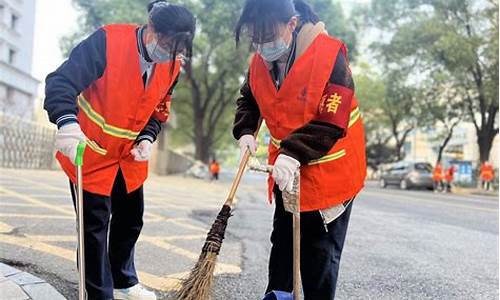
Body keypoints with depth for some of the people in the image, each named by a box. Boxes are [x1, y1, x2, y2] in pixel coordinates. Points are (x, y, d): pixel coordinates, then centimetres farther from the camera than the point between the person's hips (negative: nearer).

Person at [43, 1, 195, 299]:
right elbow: (61, 82, -27)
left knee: (130, 221, 17)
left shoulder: (173, 65, -4)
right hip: (89, 152, -6)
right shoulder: (107, 41, -24)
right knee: (95, 227, -2)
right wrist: (67, 123, -44)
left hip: (131, 157, 7)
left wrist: (147, 139, -7)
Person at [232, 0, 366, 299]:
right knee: (283, 240, 19)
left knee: (320, 250, 2)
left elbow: (332, 121, -27)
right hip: (285, 167, 6)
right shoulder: (260, 62, -5)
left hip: (330, 170, -6)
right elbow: (249, 101, 12)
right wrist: (245, 132, -7)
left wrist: (295, 153, -35)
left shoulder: (329, 54, -24)